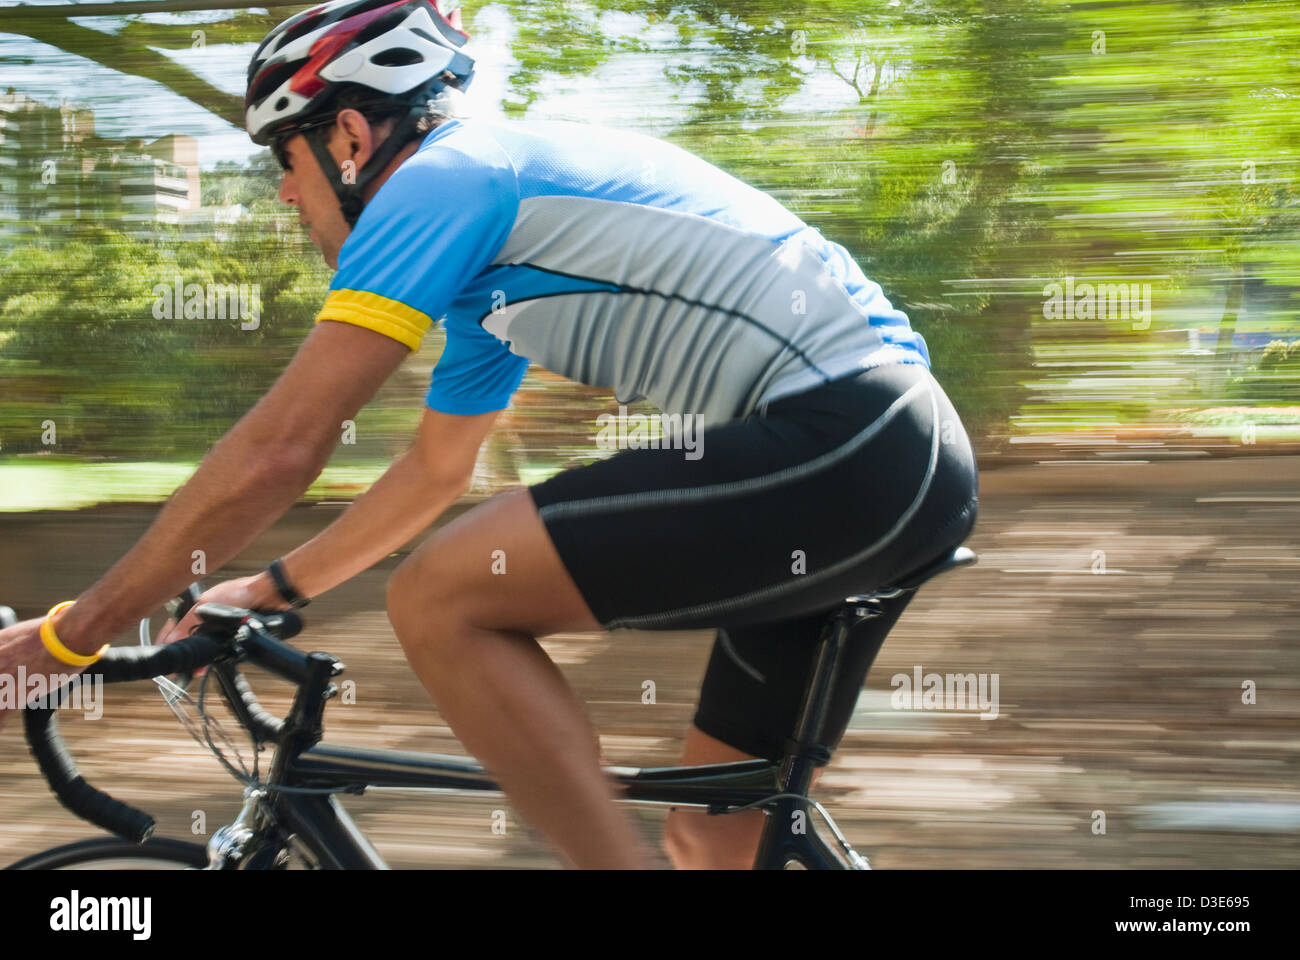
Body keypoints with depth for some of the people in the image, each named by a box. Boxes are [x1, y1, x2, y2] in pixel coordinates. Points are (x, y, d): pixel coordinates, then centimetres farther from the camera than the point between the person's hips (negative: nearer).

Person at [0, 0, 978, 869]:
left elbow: (277, 450, -9)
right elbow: (436, 469, 37)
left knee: (441, 601, -11)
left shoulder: (439, 178, -4)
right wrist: (271, 588, 39)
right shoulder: (486, 262, 24)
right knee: (711, 834, 18)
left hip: (838, 447, -10)